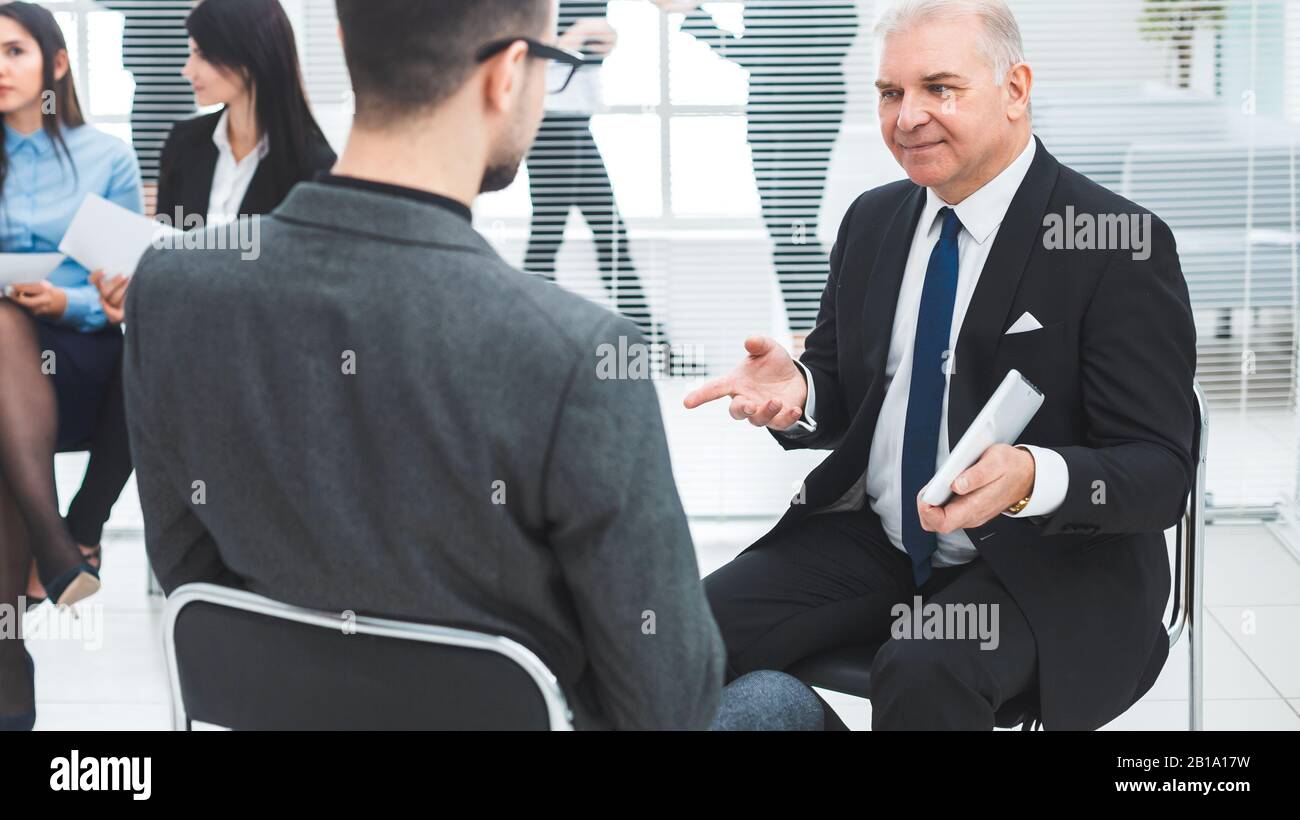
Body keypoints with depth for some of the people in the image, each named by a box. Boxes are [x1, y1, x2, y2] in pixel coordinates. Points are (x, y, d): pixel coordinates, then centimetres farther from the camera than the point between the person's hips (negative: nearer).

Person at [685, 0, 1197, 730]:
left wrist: (1033, 478, -36)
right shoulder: (872, 221, 8)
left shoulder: (1120, 247, -12)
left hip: (1048, 562, -5)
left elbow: (1162, 474, -15)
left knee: (924, 674, -35)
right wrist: (796, 394, -9)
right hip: (876, 545, 5)